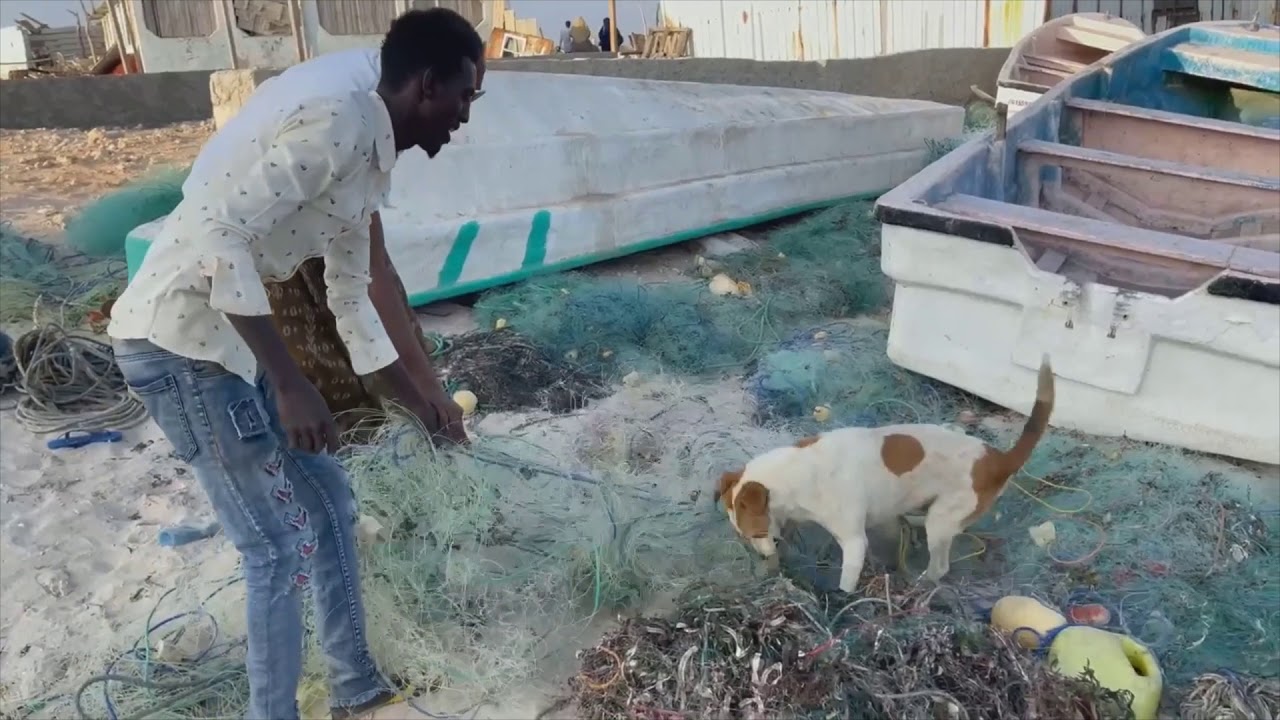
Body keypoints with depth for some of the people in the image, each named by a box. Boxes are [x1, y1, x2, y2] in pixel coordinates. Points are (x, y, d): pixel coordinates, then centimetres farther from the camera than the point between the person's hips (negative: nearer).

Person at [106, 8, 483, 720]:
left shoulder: (368, 165, 13)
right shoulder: (337, 125, -18)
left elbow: (352, 302, 21)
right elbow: (218, 233, -26)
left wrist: (422, 400, 27)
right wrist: (290, 382, -25)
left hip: (226, 336, 10)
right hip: (178, 340, -10)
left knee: (329, 502, 16)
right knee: (281, 545, -3)